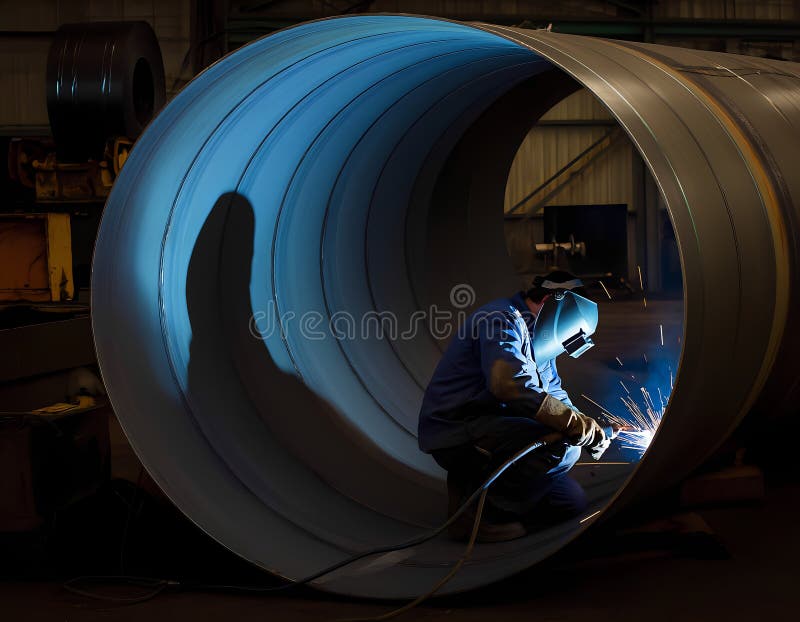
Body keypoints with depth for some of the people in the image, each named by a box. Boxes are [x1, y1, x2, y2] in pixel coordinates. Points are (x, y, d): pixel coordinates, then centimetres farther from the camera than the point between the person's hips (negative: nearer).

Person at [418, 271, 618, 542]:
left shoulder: (538, 341, 22)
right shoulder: (503, 319, -11)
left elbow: (555, 398, 27)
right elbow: (513, 386, -28)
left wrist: (599, 433, 8)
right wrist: (584, 428, -27)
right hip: (457, 433, -10)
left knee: (571, 501, 6)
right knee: (564, 446, -28)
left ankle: (475, 486, 12)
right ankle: (478, 508, -17)